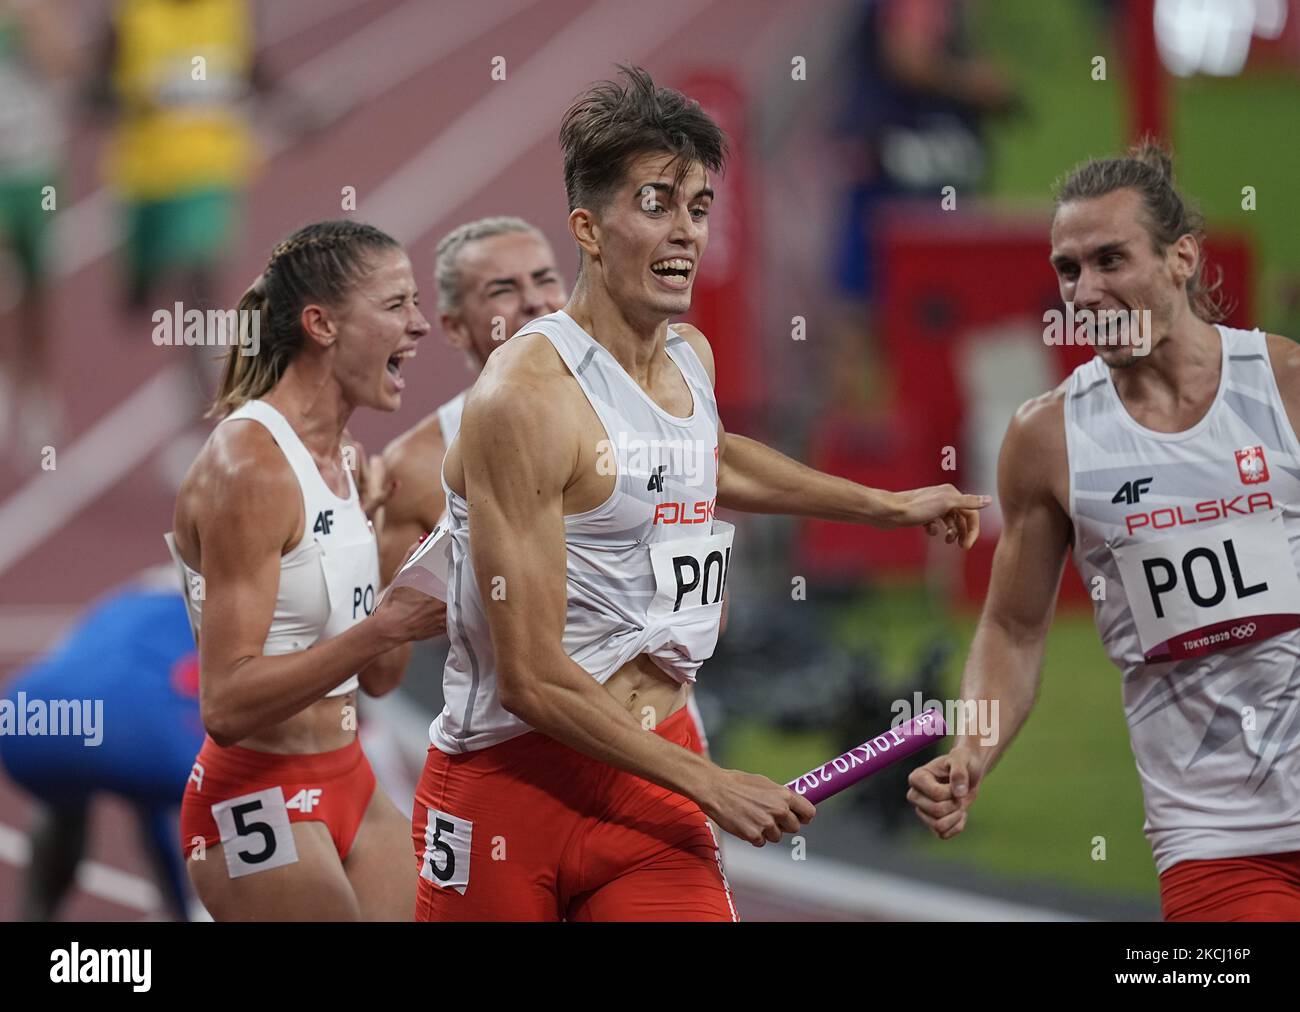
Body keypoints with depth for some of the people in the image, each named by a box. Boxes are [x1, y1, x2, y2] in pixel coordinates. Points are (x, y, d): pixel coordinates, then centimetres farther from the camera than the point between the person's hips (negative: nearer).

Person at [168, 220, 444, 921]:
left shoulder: (344, 463, 10)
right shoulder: (249, 465, -18)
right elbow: (226, 704, -23)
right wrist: (381, 629, -30)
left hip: (347, 785, 9)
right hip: (260, 803, -9)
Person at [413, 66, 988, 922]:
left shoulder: (692, 358, 10)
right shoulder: (528, 398, -16)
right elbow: (530, 678, -19)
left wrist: (888, 506, 41)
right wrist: (710, 786, -16)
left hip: (655, 773, 6)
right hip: (513, 782, -6)